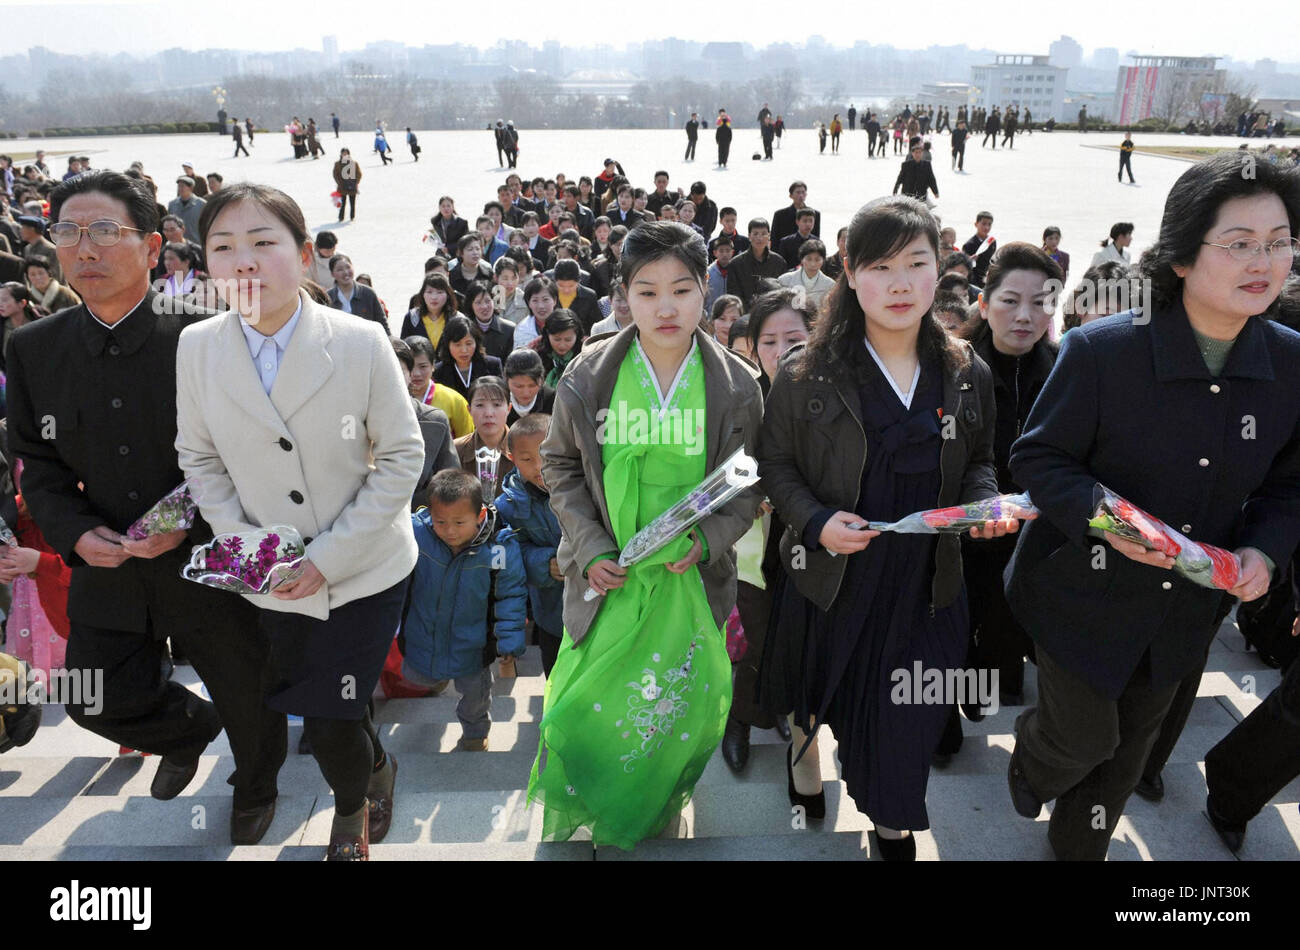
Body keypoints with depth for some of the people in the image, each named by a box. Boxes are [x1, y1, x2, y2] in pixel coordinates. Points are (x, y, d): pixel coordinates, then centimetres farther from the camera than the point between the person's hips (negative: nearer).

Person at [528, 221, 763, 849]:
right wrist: (590, 548, -7)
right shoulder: (589, 377, -6)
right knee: (586, 710, 7)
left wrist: (708, 539, -12)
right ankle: (567, 829, 38)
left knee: (680, 712, 11)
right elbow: (560, 465, 3)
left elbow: (749, 484, 4)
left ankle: (646, 822, 42)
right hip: (608, 577, 0)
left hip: (691, 579, 1)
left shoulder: (736, 385, -5)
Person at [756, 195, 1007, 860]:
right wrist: (817, 521, -18)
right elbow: (775, 464, -3)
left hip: (927, 580, 2)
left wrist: (984, 503, -9)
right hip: (832, 574, -2)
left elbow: (978, 462, 12)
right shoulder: (807, 375, -10)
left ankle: (893, 824, 41)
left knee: (907, 720, 12)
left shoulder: (966, 375, -1)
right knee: (820, 692, 20)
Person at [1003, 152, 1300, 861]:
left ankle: (1078, 844, 52)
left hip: (1188, 609, 5)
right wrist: (1103, 514, -31)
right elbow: (1037, 459, -15)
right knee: (1083, 739, 10)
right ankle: (1032, 762, 50)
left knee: (1131, 746, 23)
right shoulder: (1101, 351, -22)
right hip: (1086, 593, -4)